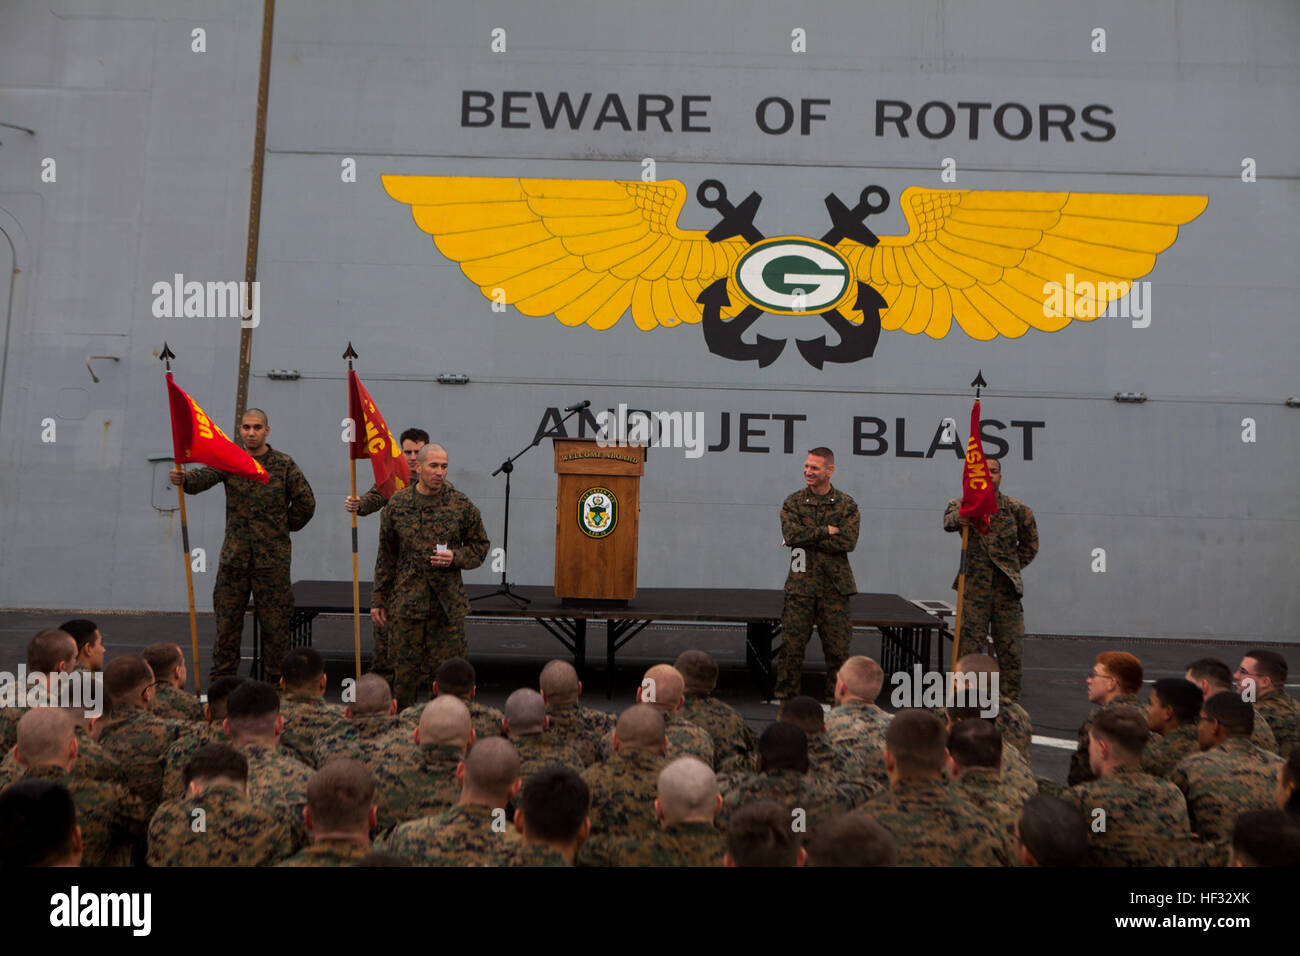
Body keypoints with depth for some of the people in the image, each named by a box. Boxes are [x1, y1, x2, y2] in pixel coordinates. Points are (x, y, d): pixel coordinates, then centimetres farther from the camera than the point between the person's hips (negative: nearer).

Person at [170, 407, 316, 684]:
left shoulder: (284, 465, -1)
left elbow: (306, 502, 4)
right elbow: (204, 477, -15)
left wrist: (284, 528, 7)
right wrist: (184, 479, -35)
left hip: (272, 558, -2)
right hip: (234, 556, 2)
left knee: (275, 624, 3)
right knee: (226, 620, 7)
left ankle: (277, 681, 15)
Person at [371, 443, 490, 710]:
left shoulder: (461, 505, 1)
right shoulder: (397, 504, 4)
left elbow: (480, 546, 10)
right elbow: (386, 556, 11)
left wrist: (455, 557, -10)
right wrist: (378, 599, 10)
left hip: (448, 604, -1)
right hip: (406, 602, 1)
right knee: (406, 669, 7)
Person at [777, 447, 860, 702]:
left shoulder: (847, 505, 4)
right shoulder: (793, 502, 7)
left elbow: (848, 542, -11)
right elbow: (791, 533, -11)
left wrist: (807, 539, -11)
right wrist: (826, 531, -12)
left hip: (834, 585, 0)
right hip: (800, 583, 0)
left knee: (837, 647, 3)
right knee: (792, 644, 0)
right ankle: (785, 698, 11)